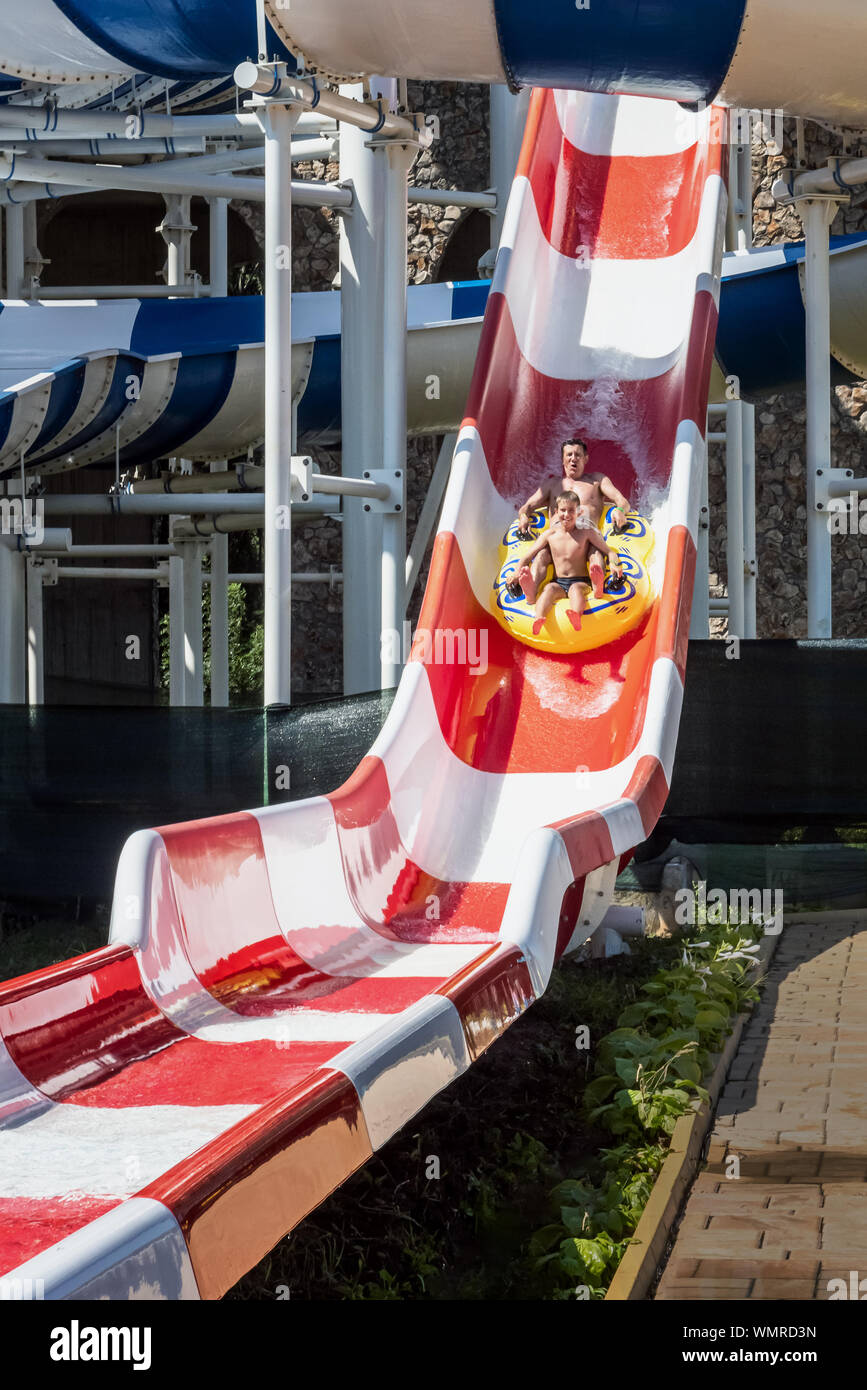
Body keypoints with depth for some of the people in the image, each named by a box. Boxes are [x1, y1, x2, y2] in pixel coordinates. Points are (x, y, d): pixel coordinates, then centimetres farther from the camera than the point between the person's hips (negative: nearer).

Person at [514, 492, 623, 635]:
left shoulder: (586, 532, 4)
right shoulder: (550, 534, 9)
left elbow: (608, 551, 4)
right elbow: (527, 557, 15)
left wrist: (614, 564, -17)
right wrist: (518, 575, 2)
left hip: (580, 581, -2)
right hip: (558, 582, 2)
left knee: (575, 588, -36)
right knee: (549, 588, -32)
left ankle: (576, 616, -69)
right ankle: (538, 620, -60)